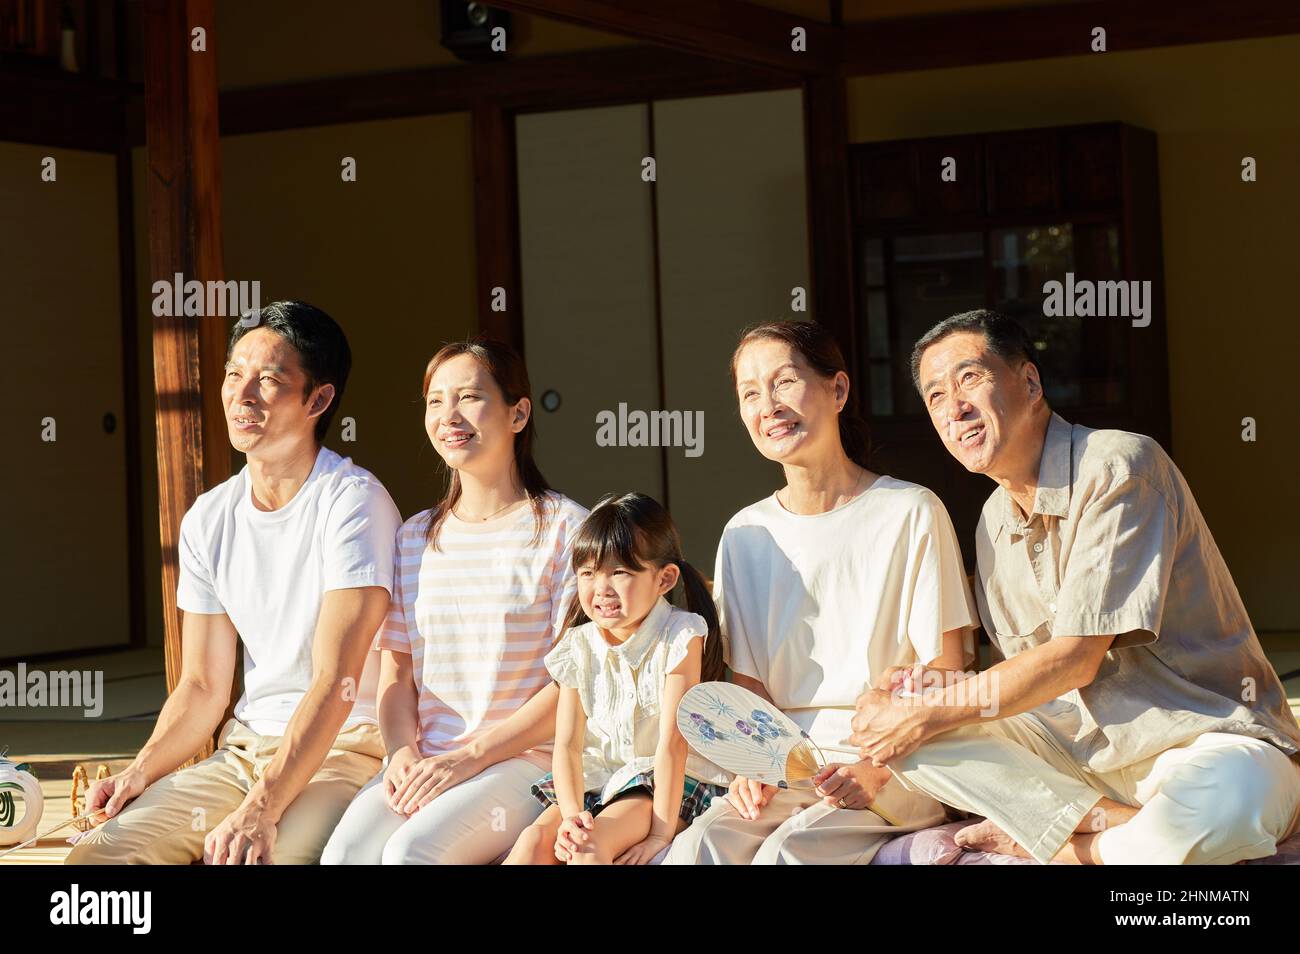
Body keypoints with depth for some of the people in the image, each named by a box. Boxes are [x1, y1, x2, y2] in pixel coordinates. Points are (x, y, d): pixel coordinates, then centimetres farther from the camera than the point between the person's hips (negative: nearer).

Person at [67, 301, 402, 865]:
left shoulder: (353, 502, -12)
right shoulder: (207, 521, 10)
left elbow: (335, 683, -20)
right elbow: (203, 688, 12)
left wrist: (260, 809, -30)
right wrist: (140, 771, -7)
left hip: (346, 752, -6)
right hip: (244, 751, 6)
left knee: (253, 859, -34)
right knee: (94, 854, -14)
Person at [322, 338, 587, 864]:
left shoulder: (564, 529, -1)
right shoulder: (414, 538, 16)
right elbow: (397, 671, 15)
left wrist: (470, 756, -14)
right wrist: (403, 752, -6)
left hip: (526, 759, -4)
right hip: (425, 762, 4)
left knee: (410, 851, -30)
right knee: (345, 852, -26)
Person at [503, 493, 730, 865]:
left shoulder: (680, 636, -14)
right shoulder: (578, 648, 1)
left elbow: (673, 740, -18)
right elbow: (568, 745, -4)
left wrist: (661, 832, -22)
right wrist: (572, 814, -22)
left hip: (669, 781, -4)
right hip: (598, 776, 5)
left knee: (591, 846, -31)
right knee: (536, 838, -22)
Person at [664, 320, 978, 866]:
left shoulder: (910, 513, -2)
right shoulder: (745, 535, 11)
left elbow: (945, 670, -3)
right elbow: (748, 679, 13)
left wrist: (879, 767, -17)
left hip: (897, 768, -3)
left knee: (789, 849, -32)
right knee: (700, 844, -28)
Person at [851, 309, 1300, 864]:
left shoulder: (1119, 467, -15)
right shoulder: (995, 521, 9)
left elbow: (1073, 660, -18)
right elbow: (1032, 684, 11)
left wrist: (925, 714, -12)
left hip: (1213, 739, -7)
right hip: (1091, 743, 7)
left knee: (1217, 803, -42)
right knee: (904, 740, -12)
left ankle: (1041, 838, -15)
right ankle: (1114, 824, -18)